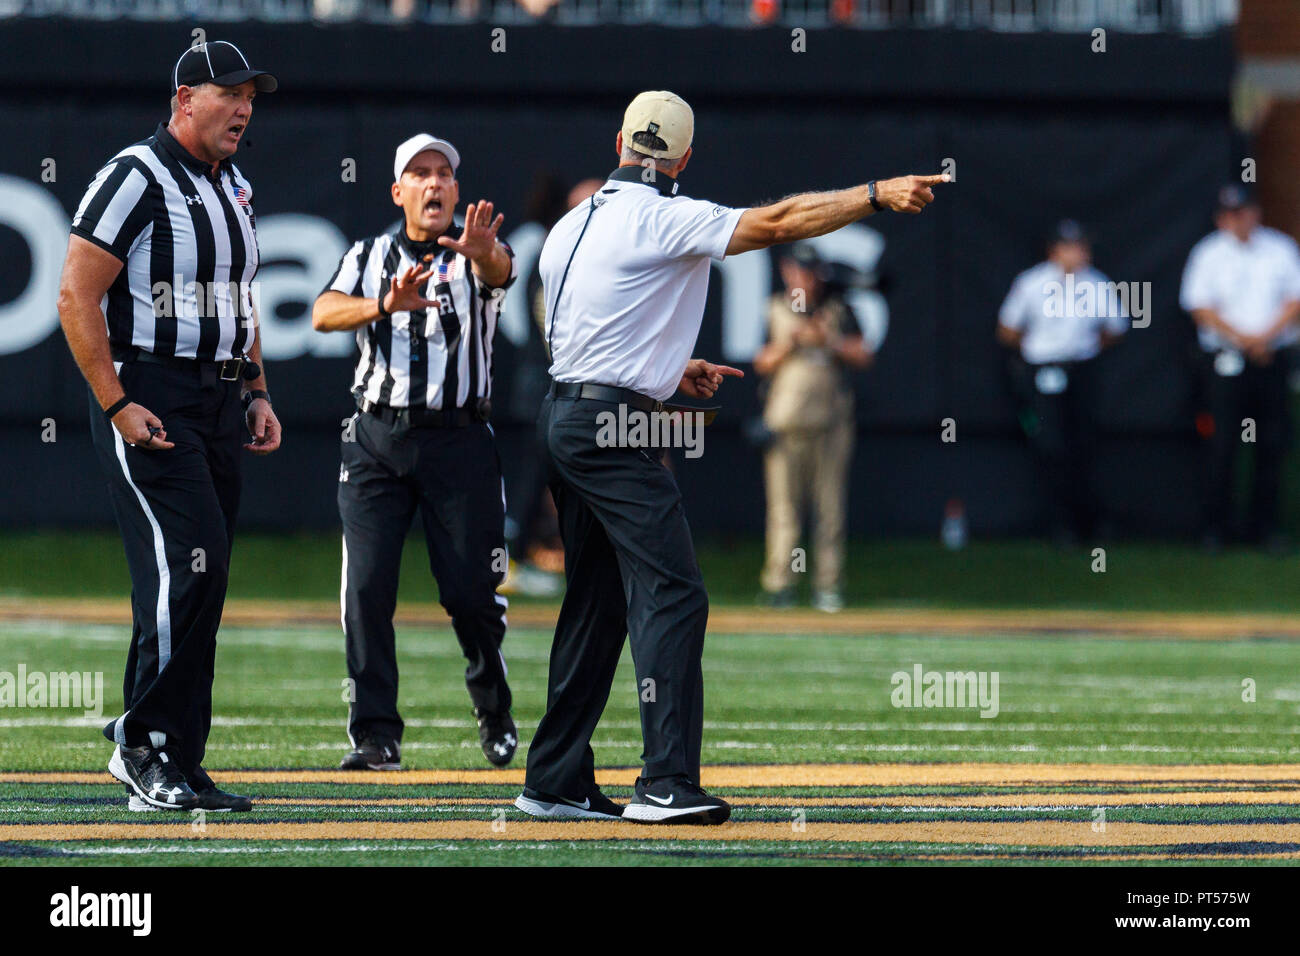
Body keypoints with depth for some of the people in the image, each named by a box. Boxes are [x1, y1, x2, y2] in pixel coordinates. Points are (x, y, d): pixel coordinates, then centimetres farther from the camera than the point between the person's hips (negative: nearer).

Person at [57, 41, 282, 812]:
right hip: (147, 400, -8)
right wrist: (117, 405, -19)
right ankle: (143, 742, -9)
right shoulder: (136, 178, -10)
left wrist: (256, 391, 15)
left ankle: (180, 768, 9)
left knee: (202, 586, 6)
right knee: (187, 565, -17)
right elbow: (78, 296, -14)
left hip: (220, 402, 8)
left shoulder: (233, 186, 16)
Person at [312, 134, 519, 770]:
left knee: (471, 591, -3)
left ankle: (494, 710, 23)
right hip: (376, 438, 1)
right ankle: (376, 735, -5)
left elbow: (500, 270, -21)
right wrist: (385, 305, -28)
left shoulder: (475, 256, 4)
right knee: (367, 586, -8)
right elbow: (324, 313, -8)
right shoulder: (370, 257, 10)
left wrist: (483, 253, -47)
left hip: (459, 438, -1)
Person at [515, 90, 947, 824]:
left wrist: (668, 372, 20)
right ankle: (667, 784, -20)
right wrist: (877, 195, -20)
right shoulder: (662, 218, -9)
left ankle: (556, 782, 16)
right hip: (611, 425, -9)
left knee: (599, 601, 15)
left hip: (563, 419, 9)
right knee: (672, 593, -12)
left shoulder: (573, 225, 16)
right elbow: (773, 224, -18)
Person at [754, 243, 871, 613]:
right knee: (783, 504, -4)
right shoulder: (775, 311, 10)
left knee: (831, 508, -1)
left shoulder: (838, 311, 9)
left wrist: (828, 339, -10)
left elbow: (862, 356, 4)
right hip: (786, 422, 0)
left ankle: (828, 586, 1)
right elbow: (762, 364, 7)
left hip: (831, 419, 0)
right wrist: (788, 342, -10)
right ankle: (779, 583, -2)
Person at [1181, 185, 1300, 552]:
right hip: (1227, 359, -2)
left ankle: (1263, 523, 7)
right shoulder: (1208, 254, 4)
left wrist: (1267, 336, -9)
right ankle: (1216, 525, 0)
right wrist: (1243, 339, -12)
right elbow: (1201, 308, -3)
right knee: (1224, 442, -6)